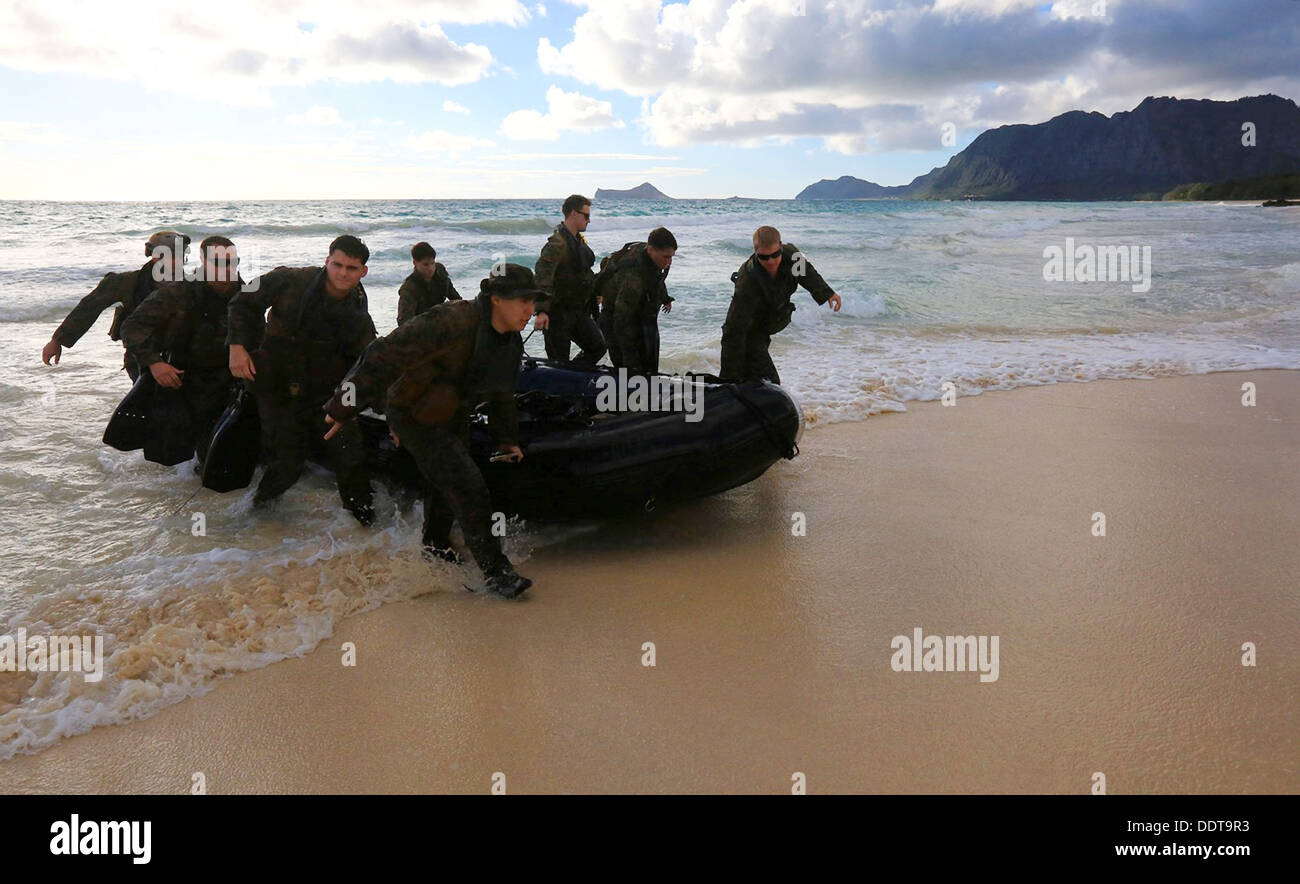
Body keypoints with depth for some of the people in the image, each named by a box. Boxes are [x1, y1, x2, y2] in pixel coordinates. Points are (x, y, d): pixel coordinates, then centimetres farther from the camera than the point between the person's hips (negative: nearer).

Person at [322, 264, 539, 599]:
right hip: (413, 416, -8)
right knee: (467, 486, -14)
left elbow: (501, 395, 15)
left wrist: (506, 439, 18)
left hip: (452, 417, 8)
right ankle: (494, 569, -3)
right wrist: (345, 407, -30)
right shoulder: (451, 322, -33)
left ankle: (436, 546, 46)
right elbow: (384, 356, -32)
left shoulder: (511, 342, -4)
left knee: (444, 484, 21)